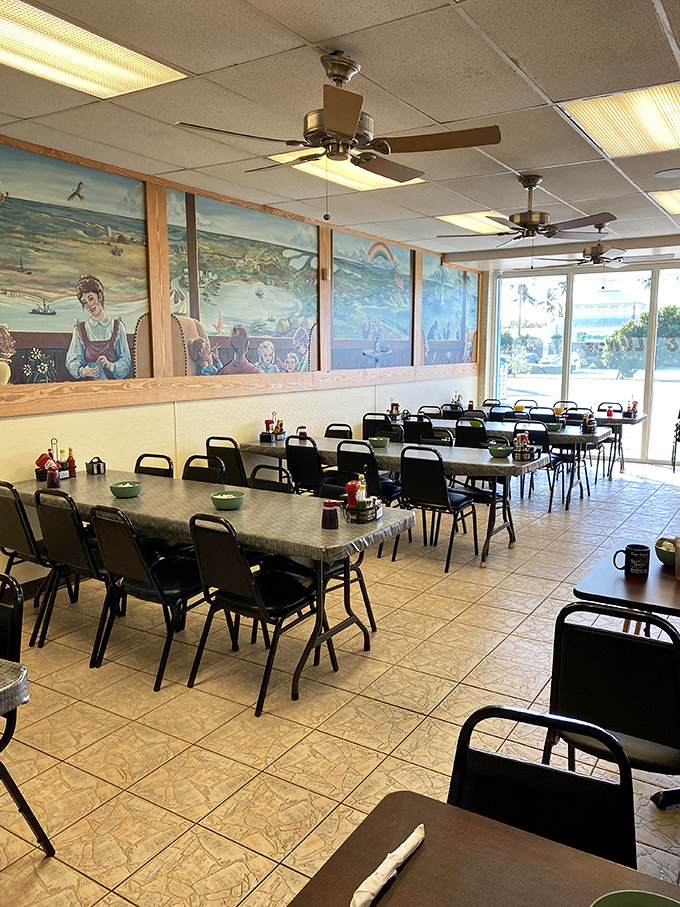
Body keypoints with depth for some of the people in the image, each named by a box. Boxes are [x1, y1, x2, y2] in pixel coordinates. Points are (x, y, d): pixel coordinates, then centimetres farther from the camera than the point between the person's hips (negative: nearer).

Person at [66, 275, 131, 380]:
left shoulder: (117, 326, 11)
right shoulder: (80, 329, 14)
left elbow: (126, 361, 5)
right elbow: (73, 360, 5)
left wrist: (111, 365, -15)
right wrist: (81, 371, -17)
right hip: (89, 383, 1)